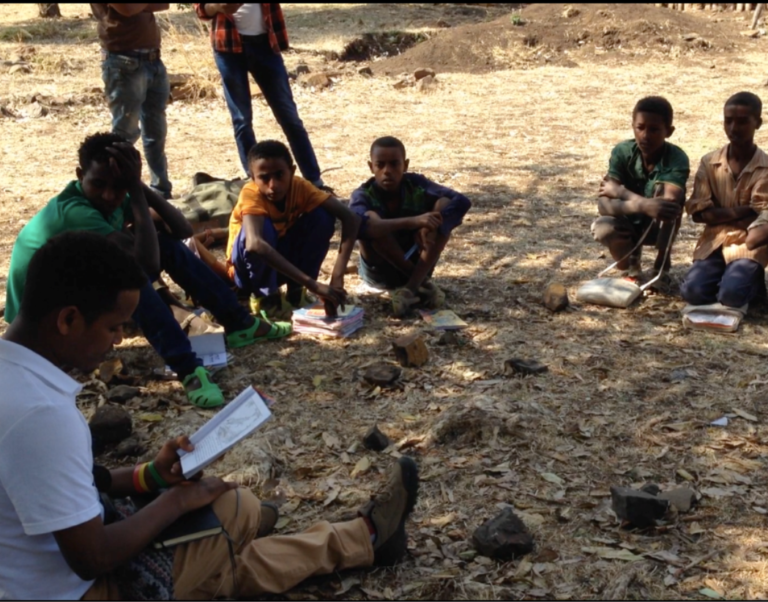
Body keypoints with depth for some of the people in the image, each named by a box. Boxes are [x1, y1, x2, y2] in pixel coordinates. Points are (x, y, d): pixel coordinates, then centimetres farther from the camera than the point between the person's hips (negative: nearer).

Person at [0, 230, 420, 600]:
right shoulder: (41, 412, -33)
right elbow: (92, 558, -27)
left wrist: (149, 475, 1)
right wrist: (176, 500, -12)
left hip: (47, 548, 8)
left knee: (232, 505, 11)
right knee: (232, 562, 7)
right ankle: (365, 536, 29)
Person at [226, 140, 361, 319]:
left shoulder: (300, 187, -19)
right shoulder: (250, 194, -30)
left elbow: (350, 218, -25)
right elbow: (255, 244, -49)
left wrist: (337, 276, -38)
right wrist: (312, 284, -54)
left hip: (285, 258, 4)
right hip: (251, 268, -4)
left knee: (323, 216, -20)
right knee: (262, 228, -34)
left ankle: (296, 289, -5)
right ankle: (264, 295, -11)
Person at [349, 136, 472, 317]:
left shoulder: (415, 185, -10)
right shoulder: (362, 196, -17)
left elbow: (462, 202, -22)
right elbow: (358, 225, -42)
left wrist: (428, 228, -37)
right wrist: (412, 222, -49)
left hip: (417, 263, 3)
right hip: (380, 272, -2)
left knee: (444, 204, -19)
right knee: (371, 227, -32)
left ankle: (410, 288, -26)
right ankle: (422, 283, -19)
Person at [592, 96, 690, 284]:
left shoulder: (677, 159, -26)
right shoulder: (622, 152, -20)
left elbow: (670, 202, -43)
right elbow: (604, 204, -30)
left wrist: (619, 191, -32)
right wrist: (643, 205, -49)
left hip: (661, 227, -1)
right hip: (629, 224, 1)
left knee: (663, 187, -30)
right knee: (602, 228, -32)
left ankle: (661, 266, -10)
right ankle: (631, 267, 5)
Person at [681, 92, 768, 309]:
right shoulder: (709, 162, 2)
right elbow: (698, 212, -4)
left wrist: (720, 215, -13)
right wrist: (739, 212, -12)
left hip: (747, 247, -2)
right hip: (713, 244, 2)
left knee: (731, 295, -29)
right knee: (692, 292, -23)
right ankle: (730, 275, 8)